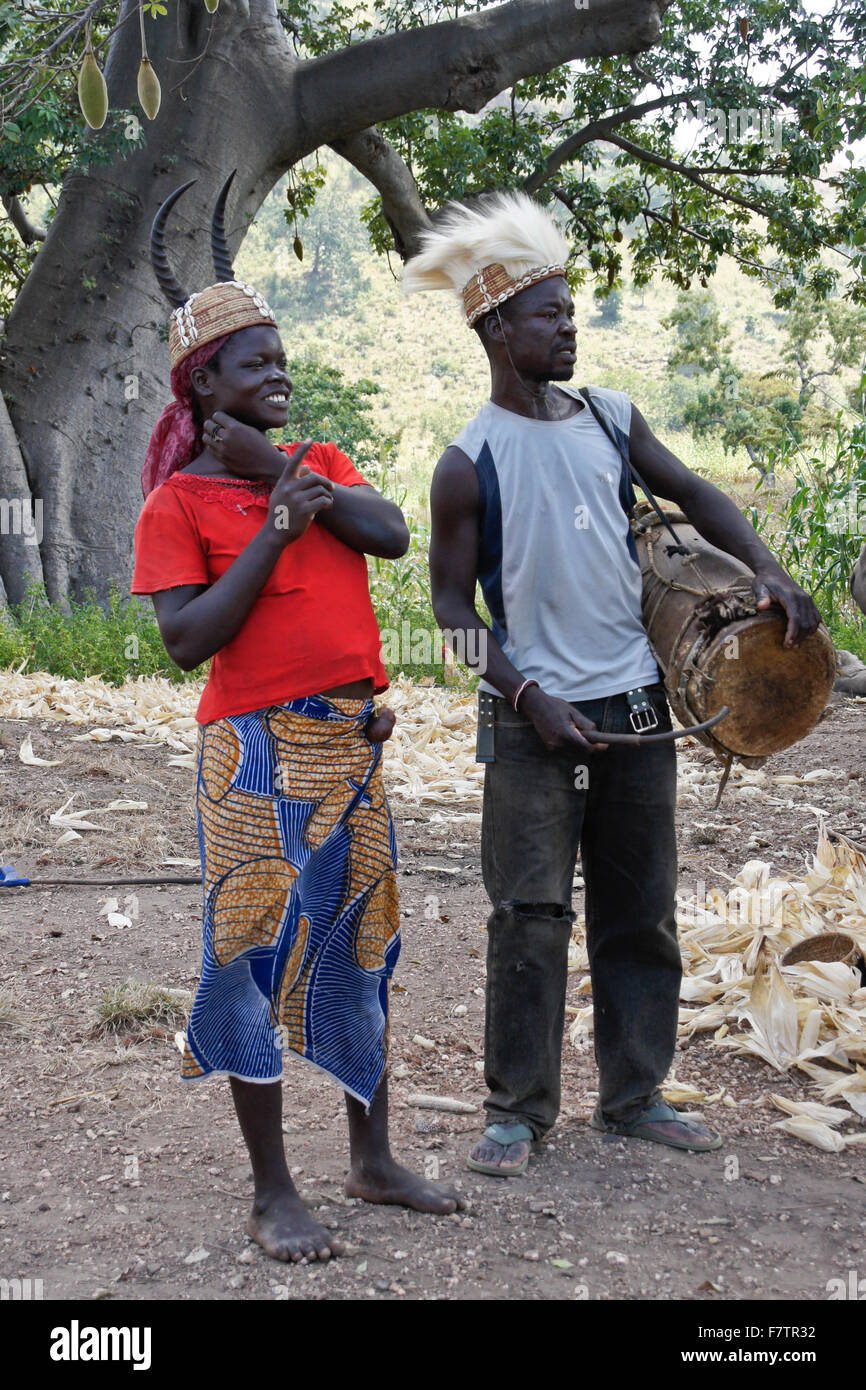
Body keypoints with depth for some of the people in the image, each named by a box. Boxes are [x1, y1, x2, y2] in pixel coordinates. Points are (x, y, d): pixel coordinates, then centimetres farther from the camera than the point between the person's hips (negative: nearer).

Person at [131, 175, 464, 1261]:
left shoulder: (320, 462, 13)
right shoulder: (178, 502, -4)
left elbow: (392, 534, -5)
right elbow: (186, 640, -14)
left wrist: (276, 467, -9)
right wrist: (273, 528, -18)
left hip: (352, 739, 6)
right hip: (259, 750, -6)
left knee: (360, 944, 12)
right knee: (258, 951, -2)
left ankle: (373, 1161, 26)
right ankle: (272, 1194, 9)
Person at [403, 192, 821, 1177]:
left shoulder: (611, 419, 6)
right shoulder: (469, 464, -7)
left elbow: (695, 496, 16)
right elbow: (453, 608, -6)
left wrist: (768, 573, 0)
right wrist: (528, 698, -16)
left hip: (637, 710, 5)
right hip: (536, 720, -5)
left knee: (640, 913, 11)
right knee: (531, 918, -4)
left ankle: (633, 1094, 24)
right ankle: (517, 1108, 11)